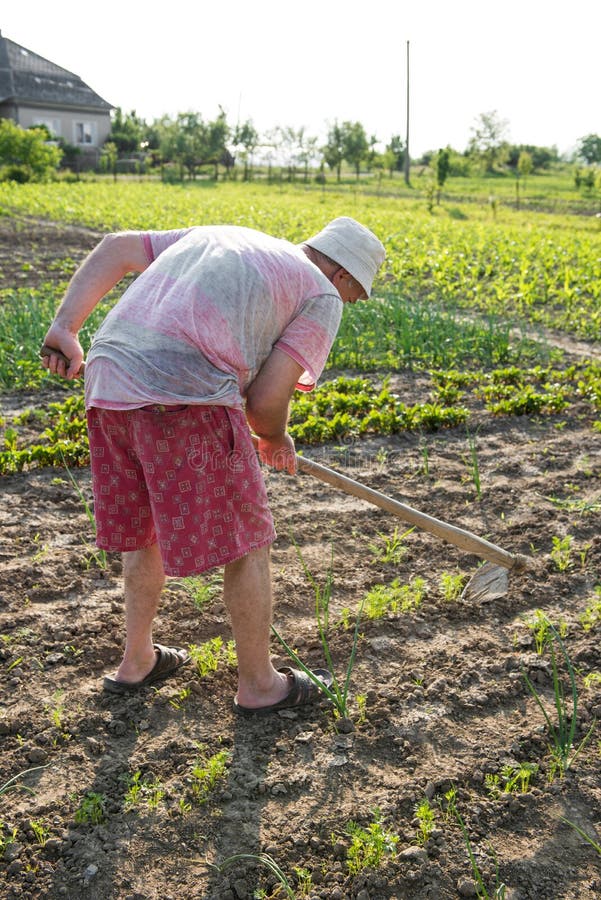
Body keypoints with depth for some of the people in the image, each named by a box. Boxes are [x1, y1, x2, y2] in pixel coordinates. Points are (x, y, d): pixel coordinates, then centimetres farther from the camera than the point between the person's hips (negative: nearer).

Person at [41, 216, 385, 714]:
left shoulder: (220, 236, 28)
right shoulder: (323, 297, 7)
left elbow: (116, 248, 20)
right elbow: (266, 398, -3)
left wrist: (66, 326, 13)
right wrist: (276, 441, 19)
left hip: (108, 386, 8)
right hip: (186, 397, -8)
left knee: (144, 530, 26)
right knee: (246, 543, 10)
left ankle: (137, 660, 41)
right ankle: (258, 683, 27)